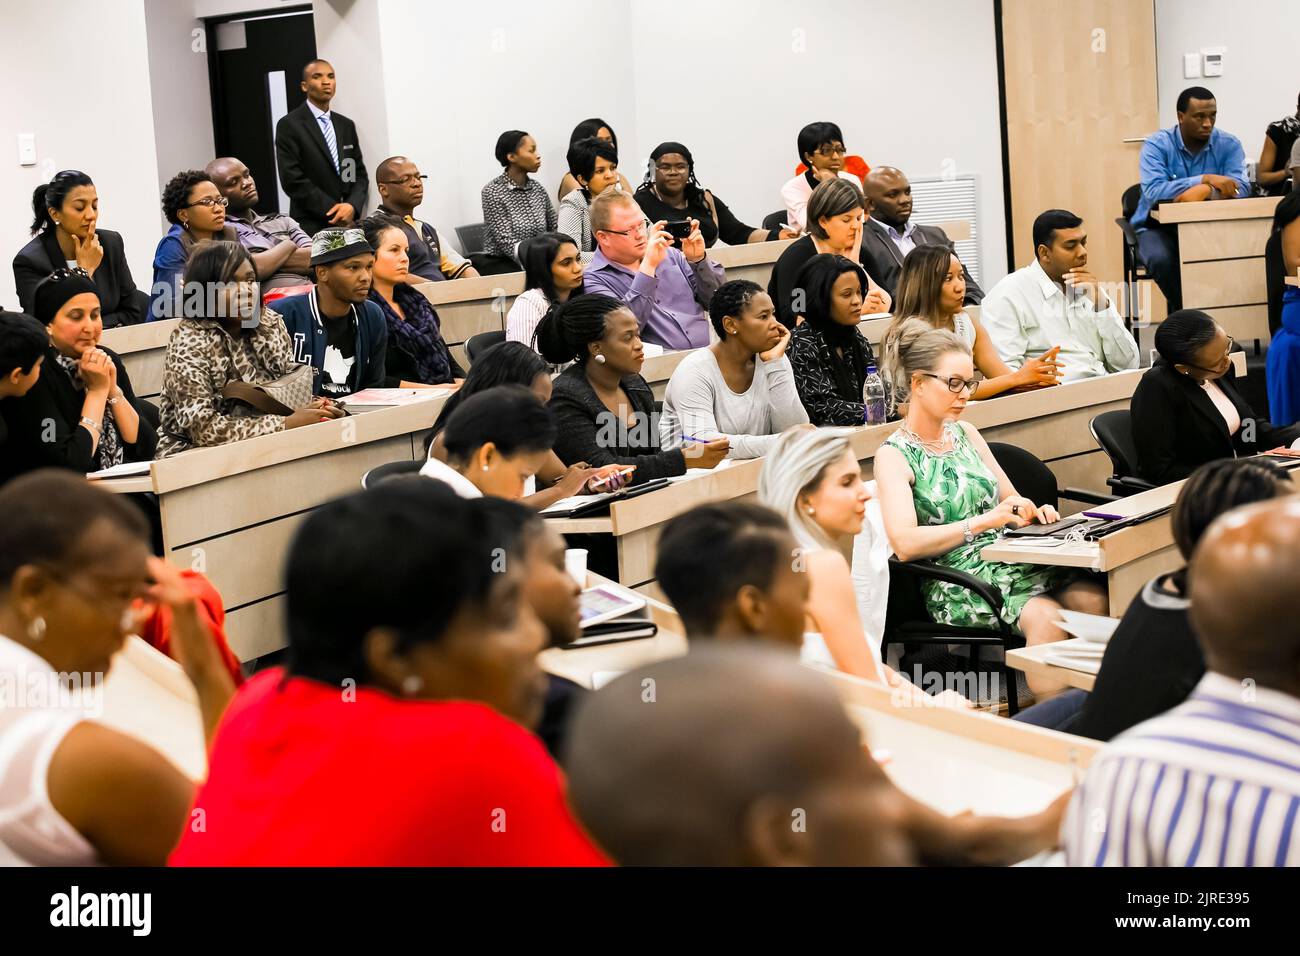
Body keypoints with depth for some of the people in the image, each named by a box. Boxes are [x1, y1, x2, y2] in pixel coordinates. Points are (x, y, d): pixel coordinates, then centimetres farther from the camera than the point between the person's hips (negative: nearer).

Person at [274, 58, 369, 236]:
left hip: (349, 222, 5)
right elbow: (293, 180, -8)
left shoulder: (347, 126, 16)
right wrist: (333, 210, -11)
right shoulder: (289, 125, -1)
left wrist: (352, 206, -6)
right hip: (312, 227, -5)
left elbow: (360, 174, 15)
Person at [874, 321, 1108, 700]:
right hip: (958, 580, -6)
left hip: (1010, 557, 6)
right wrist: (984, 521, -23)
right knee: (1047, 616, -34)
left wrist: (1031, 512, -1)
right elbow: (904, 543, -17)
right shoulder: (894, 456, -3)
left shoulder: (965, 433, 17)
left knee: (1093, 599, -24)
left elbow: (1008, 496, 24)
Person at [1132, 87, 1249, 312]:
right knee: (1161, 259, -34)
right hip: (1159, 226, -1)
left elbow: (1240, 187, -15)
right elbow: (1153, 191, -24)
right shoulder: (1157, 145, -8)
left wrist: (1205, 190, -35)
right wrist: (1205, 179, -30)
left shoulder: (1229, 145, 0)